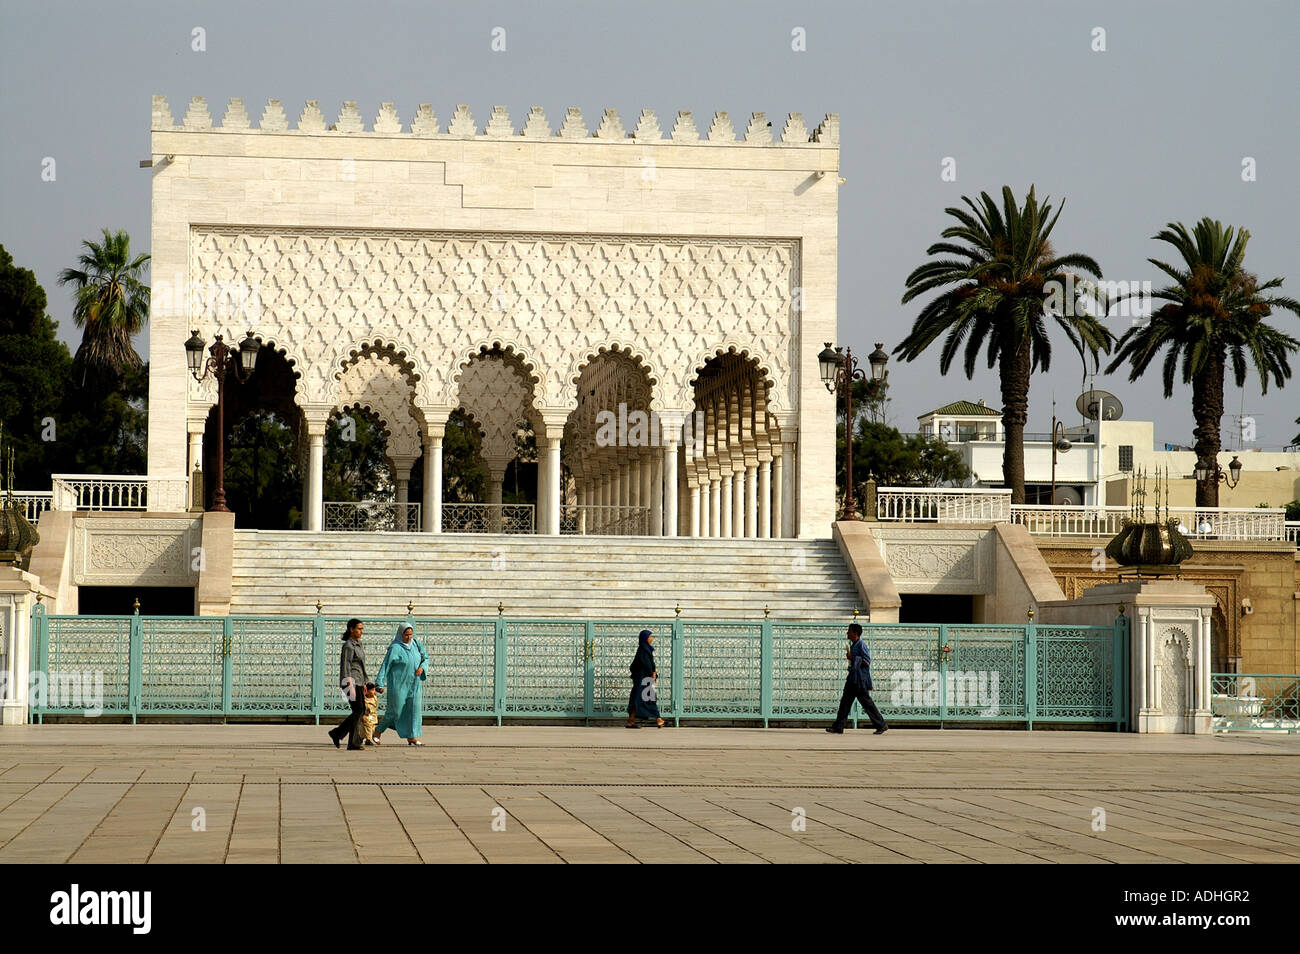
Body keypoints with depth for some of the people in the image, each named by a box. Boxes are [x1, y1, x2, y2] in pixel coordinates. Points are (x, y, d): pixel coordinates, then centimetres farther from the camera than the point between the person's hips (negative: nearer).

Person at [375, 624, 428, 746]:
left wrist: (422, 667, -6)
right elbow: (385, 666, -15)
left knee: (414, 708, -5)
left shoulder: (416, 644, 4)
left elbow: (426, 659, 16)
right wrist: (380, 683, -20)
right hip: (399, 684, -5)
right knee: (395, 710, 0)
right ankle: (378, 730, 23)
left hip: (414, 684, 5)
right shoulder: (395, 648, -13)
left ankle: (412, 737, -2)